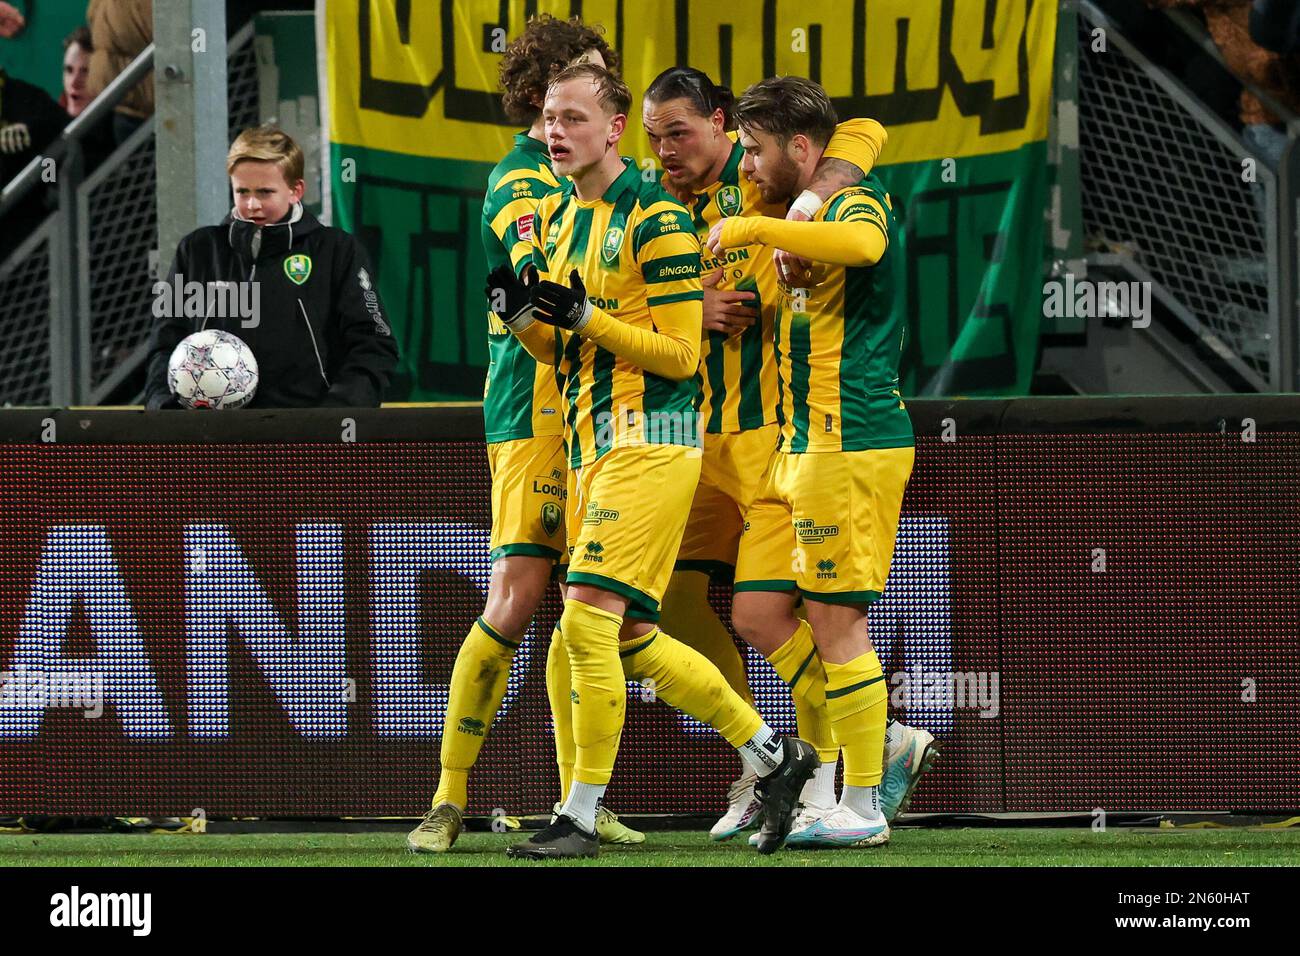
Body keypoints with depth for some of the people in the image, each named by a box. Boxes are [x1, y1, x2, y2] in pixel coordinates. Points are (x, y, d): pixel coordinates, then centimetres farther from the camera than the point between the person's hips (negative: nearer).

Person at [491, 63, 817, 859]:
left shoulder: (656, 219, -11)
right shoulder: (557, 218, 14)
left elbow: (681, 353, -13)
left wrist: (586, 318, -22)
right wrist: (519, 314, -2)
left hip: (651, 440, -9)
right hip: (590, 442, 9)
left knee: (587, 618, -16)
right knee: (634, 642, 10)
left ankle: (582, 818, -11)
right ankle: (773, 756, 23)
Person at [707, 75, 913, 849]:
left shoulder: (852, 205, -12)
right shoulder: (806, 220, 17)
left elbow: (863, 243, -36)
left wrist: (755, 228, -30)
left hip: (852, 444, -10)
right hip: (800, 446, 10)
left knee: (835, 618, -6)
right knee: (759, 615, 8)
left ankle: (864, 807, 0)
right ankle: (885, 743, 16)